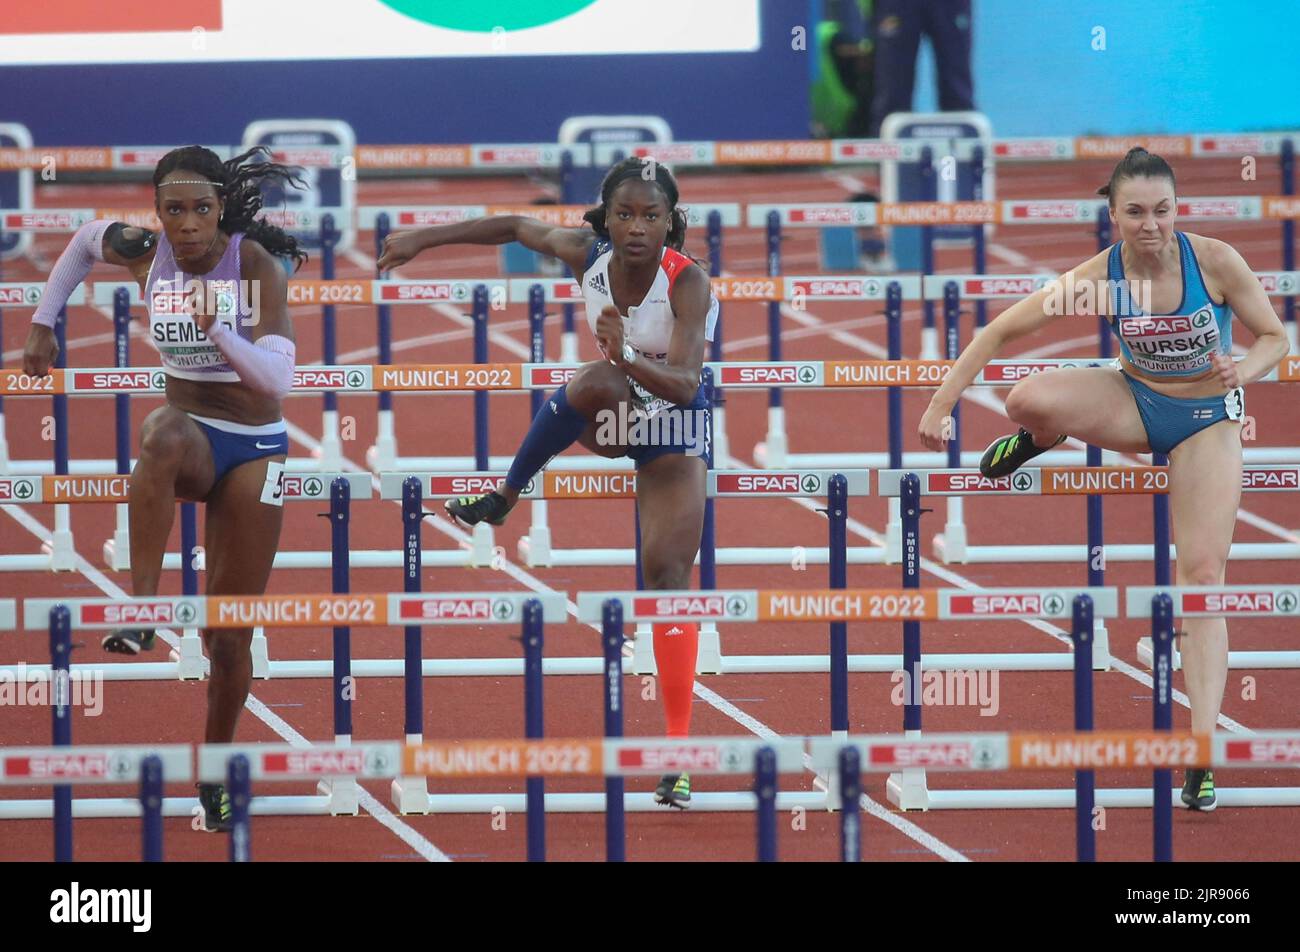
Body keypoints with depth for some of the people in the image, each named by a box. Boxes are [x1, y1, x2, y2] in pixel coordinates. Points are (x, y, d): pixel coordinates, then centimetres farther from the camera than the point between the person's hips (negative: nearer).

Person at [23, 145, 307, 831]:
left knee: (228, 639, 0)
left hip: (253, 449, -2)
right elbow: (86, 239, 16)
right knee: (163, 434, -40)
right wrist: (43, 324, 14)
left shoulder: (257, 265, -17)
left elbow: (277, 379, -25)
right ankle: (140, 609, -41)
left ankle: (215, 770, 23)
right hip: (188, 436, 2)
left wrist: (220, 333, -39)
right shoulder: (144, 254, -8)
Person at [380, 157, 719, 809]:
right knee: (595, 382, -35)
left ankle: (677, 753, -13)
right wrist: (424, 240, 7)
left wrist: (629, 358, -55)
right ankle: (504, 498, -14)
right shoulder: (589, 255, -16)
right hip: (612, 413, 3)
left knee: (668, 572, -14)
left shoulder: (688, 285, -28)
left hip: (672, 426, -3)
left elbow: (684, 385, -37)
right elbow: (517, 228, 2)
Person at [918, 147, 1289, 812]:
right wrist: (942, 403, -20)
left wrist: (1243, 371, -31)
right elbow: (1000, 332, -14)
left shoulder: (1214, 260, -21)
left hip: (1207, 419, -1)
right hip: (1134, 402, 1)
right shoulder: (1098, 278, -20)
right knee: (1029, 400, -30)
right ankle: (1040, 440, 11)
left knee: (1202, 576, -12)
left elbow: (1273, 337, -9)